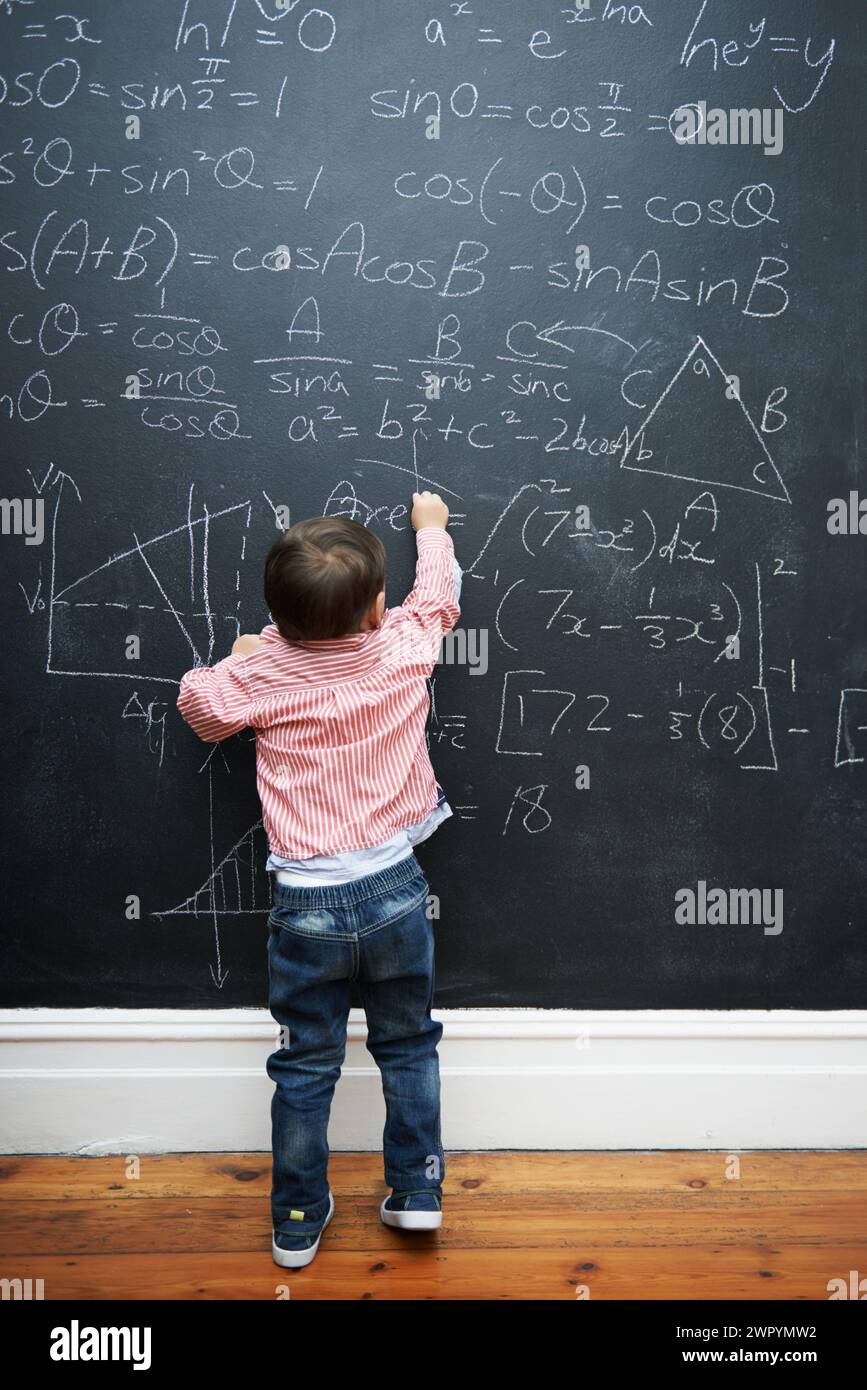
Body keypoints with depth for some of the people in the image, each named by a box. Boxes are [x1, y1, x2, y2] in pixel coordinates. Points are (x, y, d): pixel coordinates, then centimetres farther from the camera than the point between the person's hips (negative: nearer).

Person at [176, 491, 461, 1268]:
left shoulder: (260, 671, -10)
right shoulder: (404, 648, -8)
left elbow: (199, 704, 10)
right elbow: (438, 595, 15)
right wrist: (430, 526, 32)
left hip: (306, 904, 0)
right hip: (395, 890, 1)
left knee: (307, 1065, 15)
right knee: (408, 1047, 21)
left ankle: (297, 1223, 28)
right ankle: (417, 1193, 28)